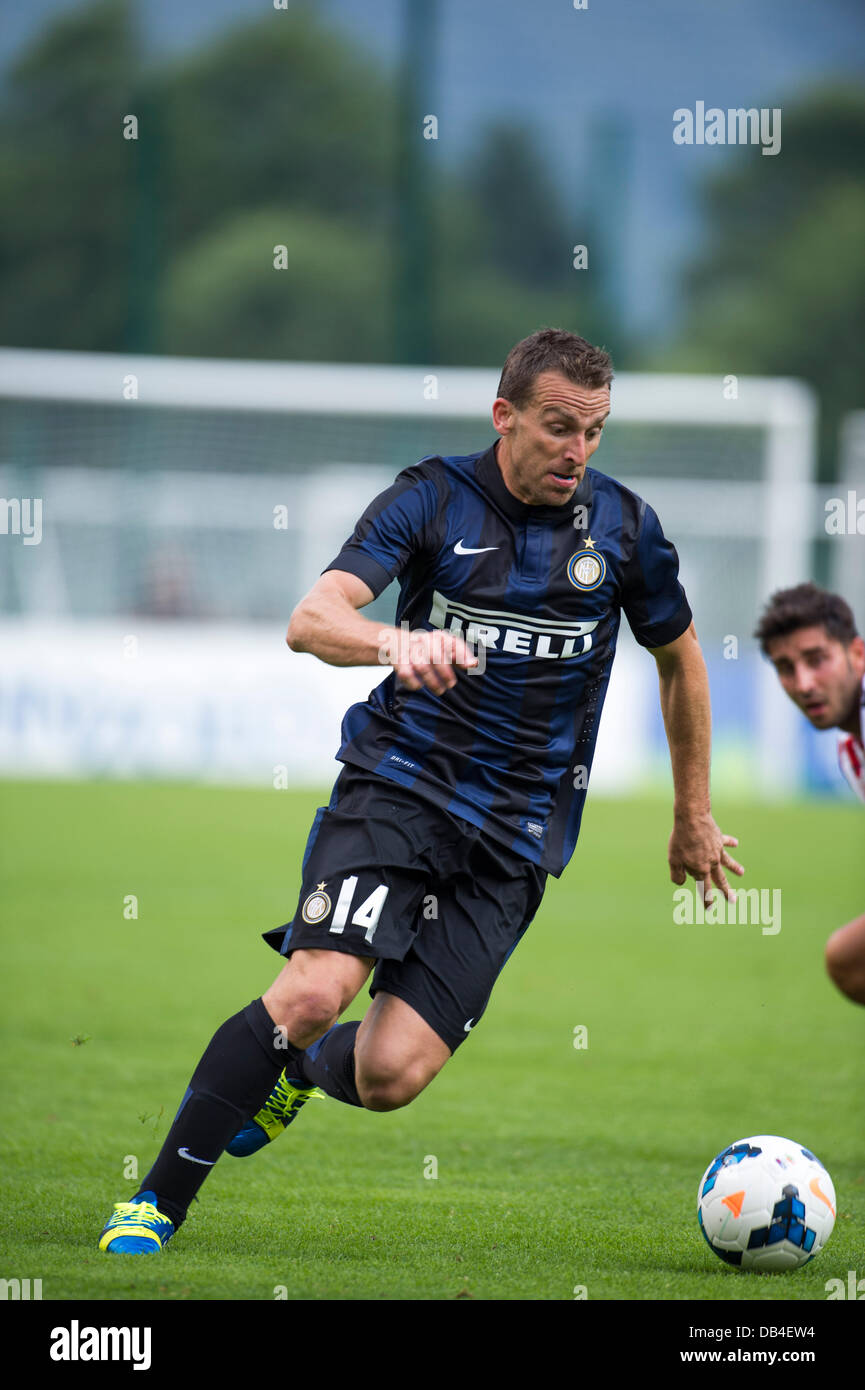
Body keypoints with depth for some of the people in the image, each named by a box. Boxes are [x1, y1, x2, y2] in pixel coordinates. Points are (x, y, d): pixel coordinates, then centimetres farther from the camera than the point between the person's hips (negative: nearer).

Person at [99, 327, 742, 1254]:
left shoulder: (623, 527, 3)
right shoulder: (433, 499, -4)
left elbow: (680, 659, 20)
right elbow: (311, 620, -17)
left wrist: (694, 816, 26)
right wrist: (395, 643, -39)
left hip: (515, 835, 2)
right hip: (397, 788, -2)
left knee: (390, 1076, -11)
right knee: (314, 993, -25)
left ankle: (303, 1070, 28)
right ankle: (156, 1203, -12)